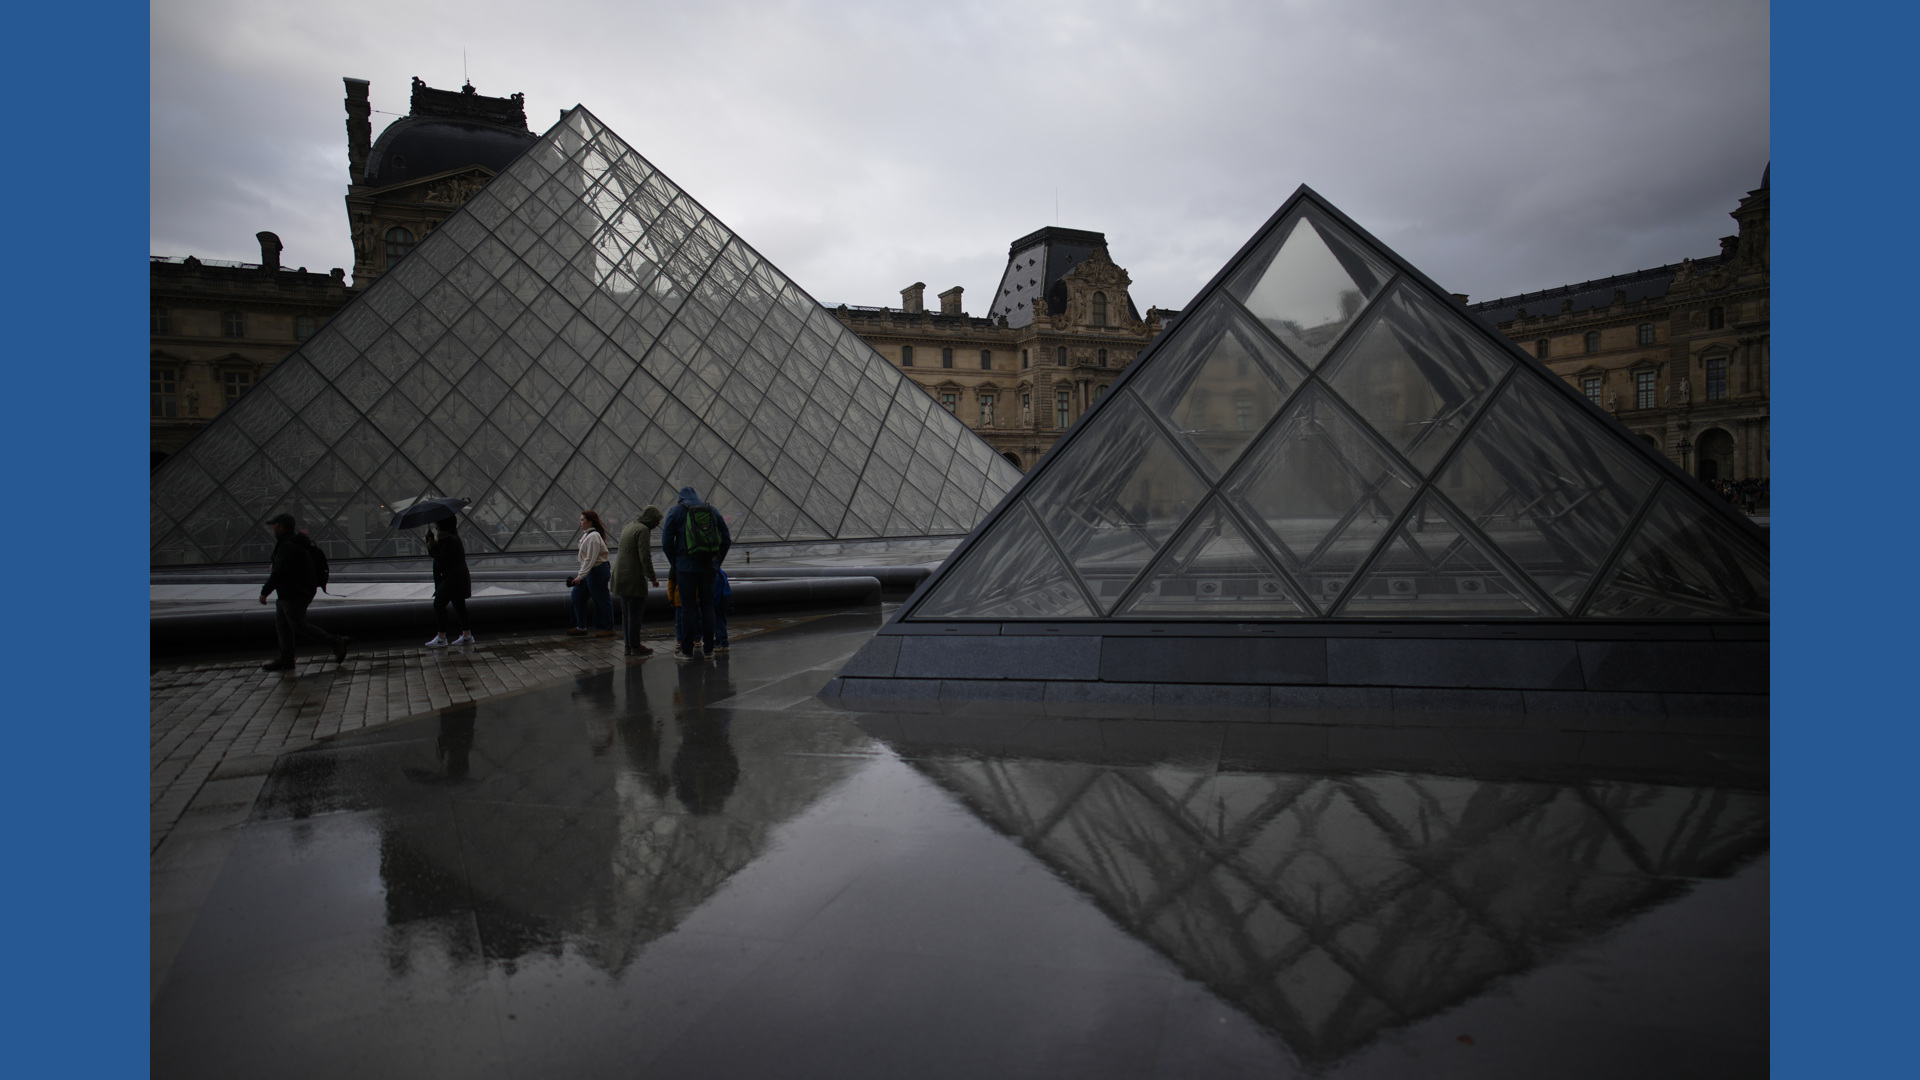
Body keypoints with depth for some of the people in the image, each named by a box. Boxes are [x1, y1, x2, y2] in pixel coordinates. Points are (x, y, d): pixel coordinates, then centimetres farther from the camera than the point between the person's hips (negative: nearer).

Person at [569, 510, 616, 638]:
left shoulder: (593, 537, -20)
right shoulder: (586, 534, 13)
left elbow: (590, 559, -24)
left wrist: (580, 576, -23)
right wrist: (580, 575, 19)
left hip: (598, 571, -11)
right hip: (590, 571, 11)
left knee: (602, 599, -1)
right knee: (577, 595, 12)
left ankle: (608, 629, 9)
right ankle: (581, 627, 19)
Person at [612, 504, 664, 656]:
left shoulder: (629, 526, 17)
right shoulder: (643, 530, -13)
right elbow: (645, 557, -19)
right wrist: (653, 578, -12)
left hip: (621, 577, 9)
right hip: (634, 579, -9)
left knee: (627, 614, 13)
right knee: (635, 614, -3)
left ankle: (629, 646, 18)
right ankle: (635, 647, 1)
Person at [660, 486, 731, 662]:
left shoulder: (676, 511, 3)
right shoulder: (713, 511, 12)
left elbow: (666, 542, -2)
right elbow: (726, 540, 10)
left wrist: (674, 564, 8)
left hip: (686, 566, -3)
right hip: (708, 567, 3)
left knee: (688, 608, 1)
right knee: (707, 606, 10)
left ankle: (687, 651, 4)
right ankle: (708, 649, 13)